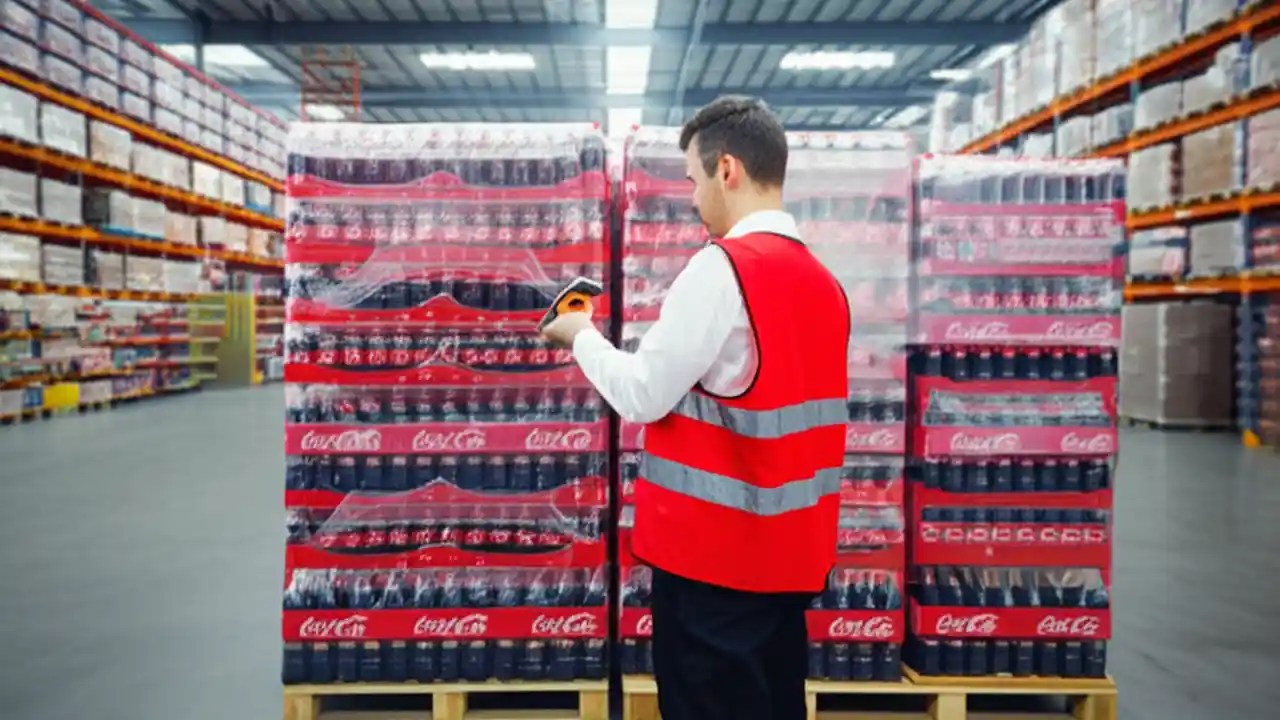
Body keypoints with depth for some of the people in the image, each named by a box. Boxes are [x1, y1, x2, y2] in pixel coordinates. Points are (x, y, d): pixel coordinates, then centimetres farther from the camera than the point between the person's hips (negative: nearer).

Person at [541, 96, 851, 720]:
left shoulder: (721, 267, -16)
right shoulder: (822, 282, 8)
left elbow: (642, 398, -15)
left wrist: (582, 336, 2)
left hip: (713, 551, -8)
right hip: (790, 552, 8)